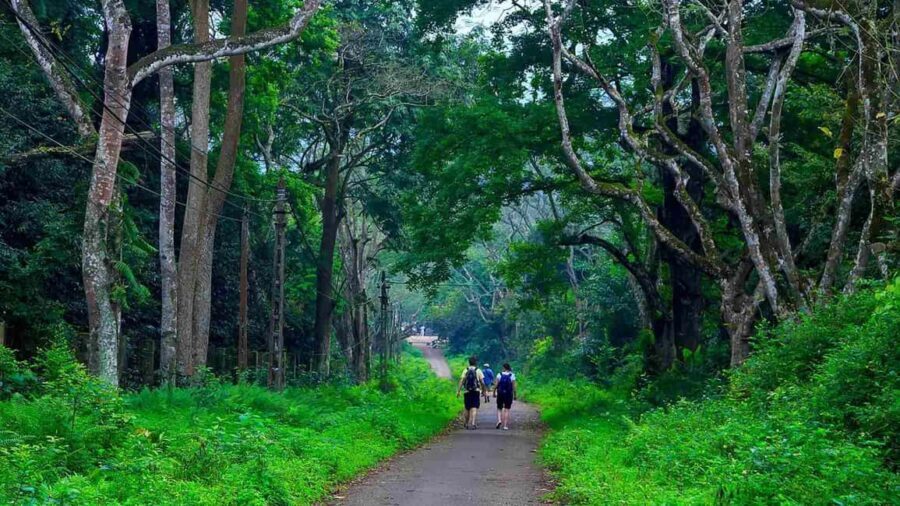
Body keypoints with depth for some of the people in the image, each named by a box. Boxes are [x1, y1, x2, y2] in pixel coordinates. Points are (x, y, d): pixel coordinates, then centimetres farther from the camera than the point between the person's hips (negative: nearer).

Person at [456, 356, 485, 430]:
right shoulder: (478, 371, -1)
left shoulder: (465, 371, 3)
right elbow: (482, 382, -3)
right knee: (474, 408, -7)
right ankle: (473, 423, -22)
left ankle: (467, 424, 26)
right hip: (476, 392, -2)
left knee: (467, 409, 13)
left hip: (467, 392, 2)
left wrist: (458, 391, -5)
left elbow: (461, 381, -4)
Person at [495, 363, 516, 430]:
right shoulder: (512, 376, -4)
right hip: (509, 394, 0)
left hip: (500, 394, 0)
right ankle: (505, 425, 2)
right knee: (507, 410, 6)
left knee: (499, 408, 14)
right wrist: (515, 395, 2)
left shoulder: (500, 375, -3)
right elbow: (514, 387, -6)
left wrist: (494, 392, 4)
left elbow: (496, 385, -5)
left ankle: (499, 420, -11)